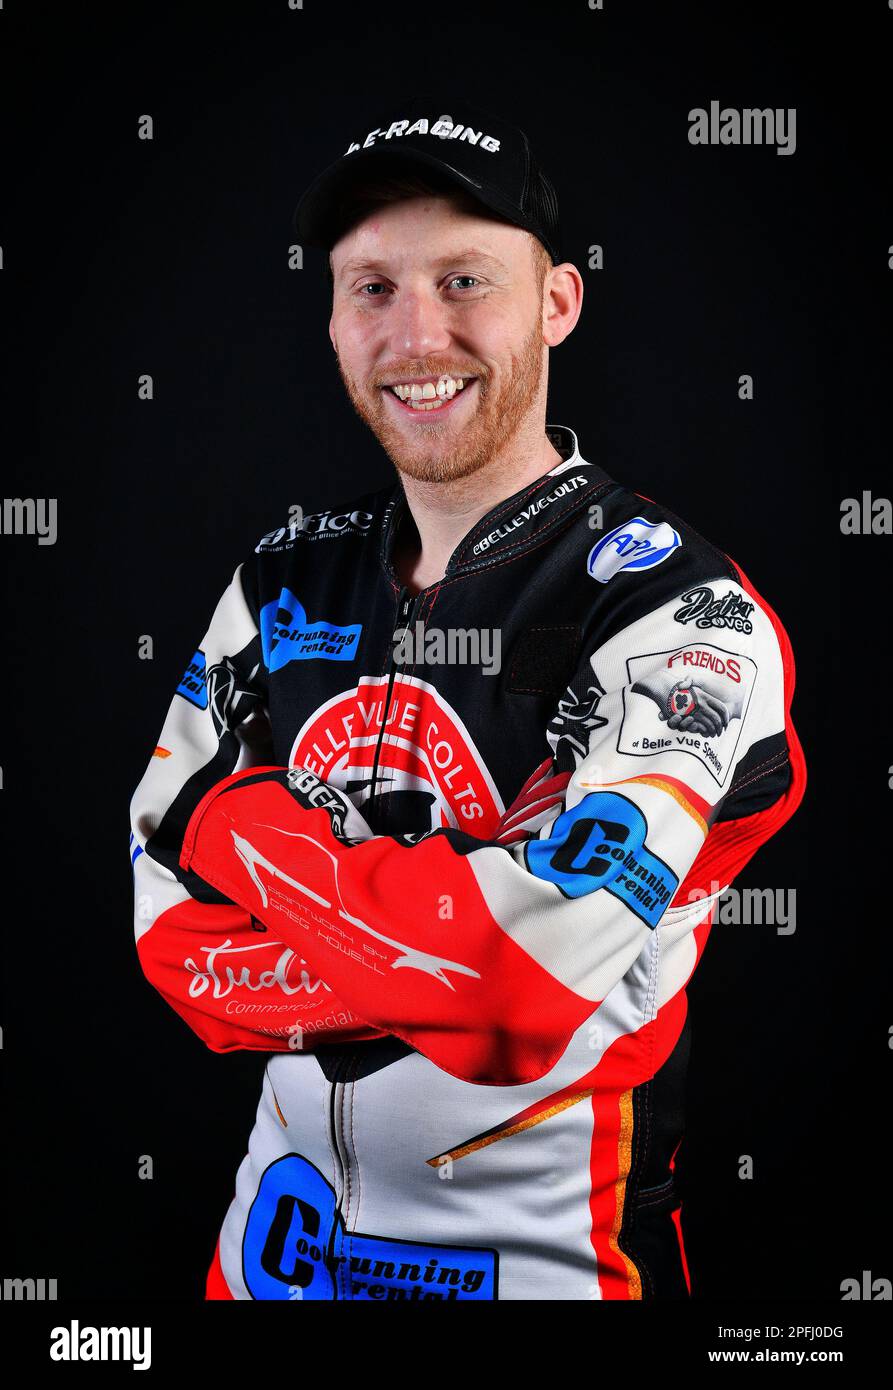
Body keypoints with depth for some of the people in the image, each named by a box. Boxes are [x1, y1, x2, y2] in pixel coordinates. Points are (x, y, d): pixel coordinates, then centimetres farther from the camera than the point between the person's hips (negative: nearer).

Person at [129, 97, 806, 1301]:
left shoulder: (683, 612, -18)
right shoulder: (288, 583, 0)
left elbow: (533, 978, -28)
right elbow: (166, 930, -4)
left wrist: (249, 830, -14)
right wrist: (444, 964, -19)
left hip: (544, 1252, -5)